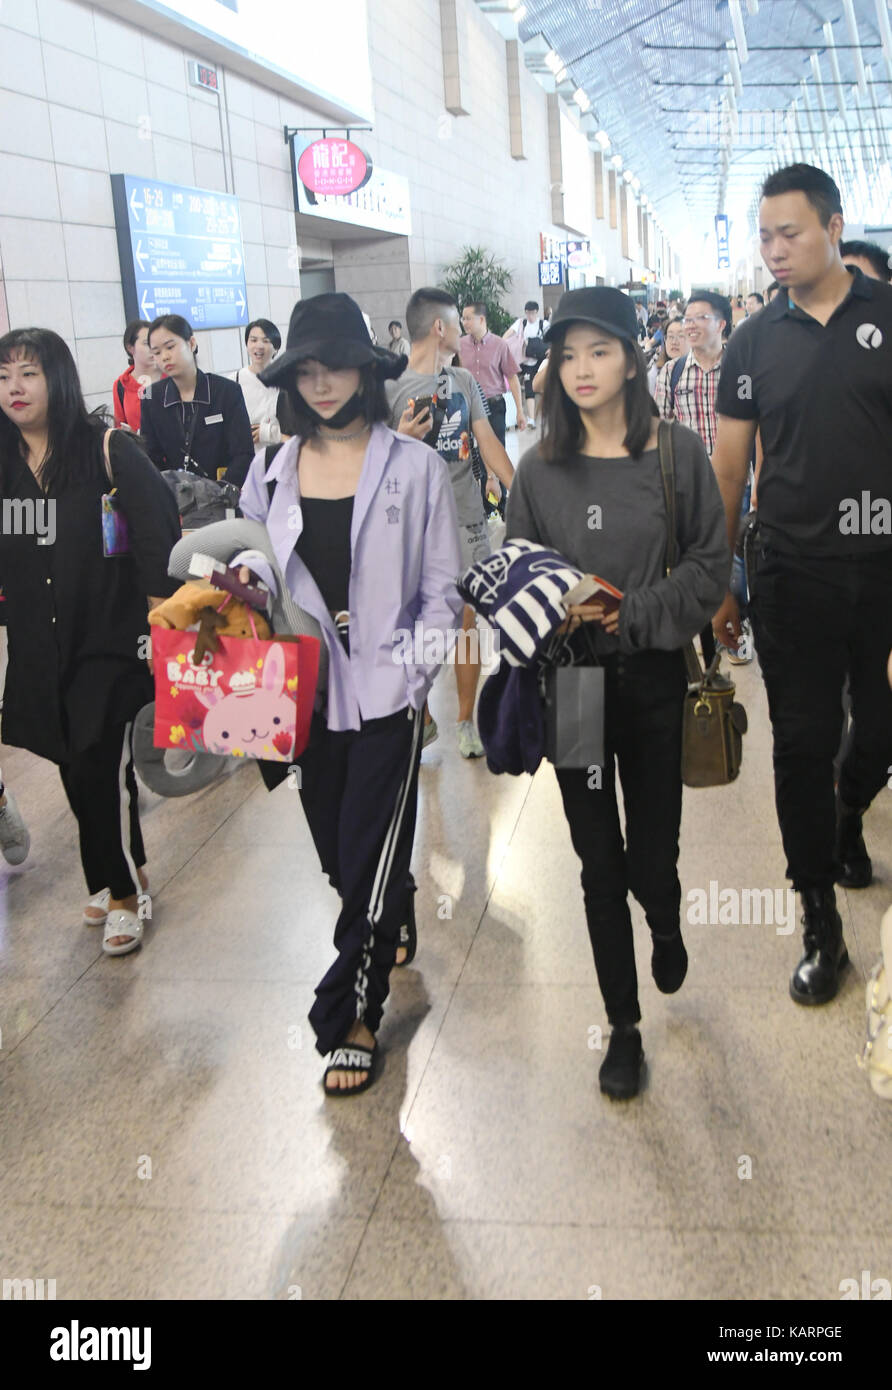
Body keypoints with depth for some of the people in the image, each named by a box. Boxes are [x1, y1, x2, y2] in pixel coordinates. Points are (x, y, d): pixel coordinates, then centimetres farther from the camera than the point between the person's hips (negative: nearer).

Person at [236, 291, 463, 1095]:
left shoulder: (414, 467, -3)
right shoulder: (272, 472, 8)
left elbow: (441, 592, -2)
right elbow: (258, 574, 16)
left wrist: (415, 678, -11)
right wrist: (244, 582, -7)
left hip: (386, 692, -4)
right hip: (306, 690, 4)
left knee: (371, 854, -2)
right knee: (336, 847, 14)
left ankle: (352, 1015, 15)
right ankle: (394, 931, 44)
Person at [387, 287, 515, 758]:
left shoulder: (464, 381, 11)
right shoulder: (389, 386, -4)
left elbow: (488, 443, 12)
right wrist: (401, 440, -21)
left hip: (466, 518, 4)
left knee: (467, 618, 6)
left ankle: (466, 720, 19)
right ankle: (423, 719, 18)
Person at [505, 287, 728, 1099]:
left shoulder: (678, 453, -3)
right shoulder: (541, 468, 1)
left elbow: (711, 564, -3)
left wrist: (633, 615, -14)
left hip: (654, 677, -1)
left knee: (652, 854, 7)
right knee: (599, 860, 7)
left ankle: (666, 924, 46)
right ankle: (624, 1026, 24)